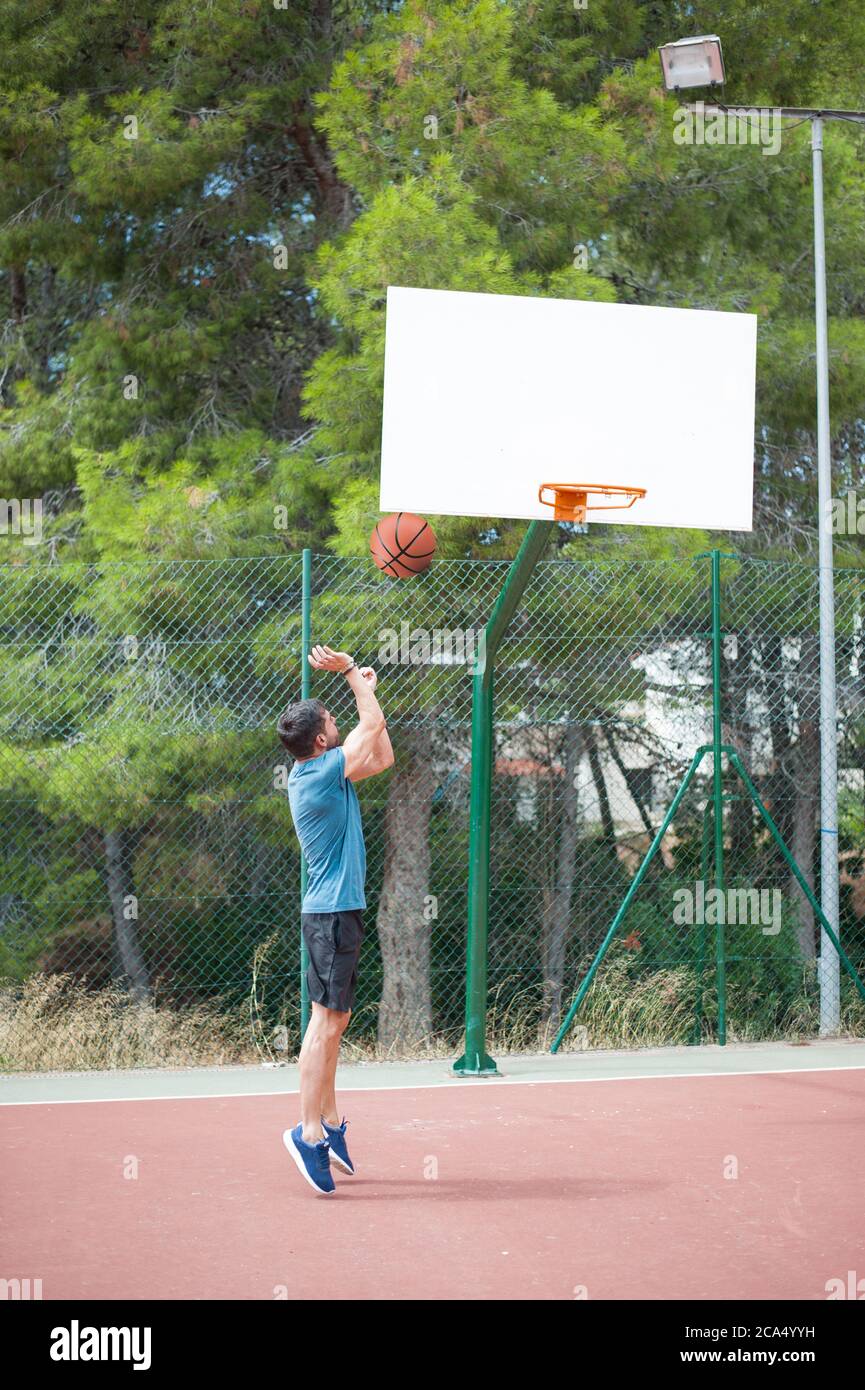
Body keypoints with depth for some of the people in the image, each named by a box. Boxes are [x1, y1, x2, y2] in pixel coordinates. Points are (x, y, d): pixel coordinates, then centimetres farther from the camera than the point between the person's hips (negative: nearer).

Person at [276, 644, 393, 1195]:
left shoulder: (317, 773, 12)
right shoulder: (322, 773, -16)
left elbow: (383, 755, 22)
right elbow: (373, 724, -9)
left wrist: (364, 686, 17)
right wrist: (351, 672, 1)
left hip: (334, 912, 10)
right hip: (333, 913, -10)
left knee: (334, 1021, 13)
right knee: (326, 1022, -10)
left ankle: (330, 1123, 19)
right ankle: (310, 1131, -10)